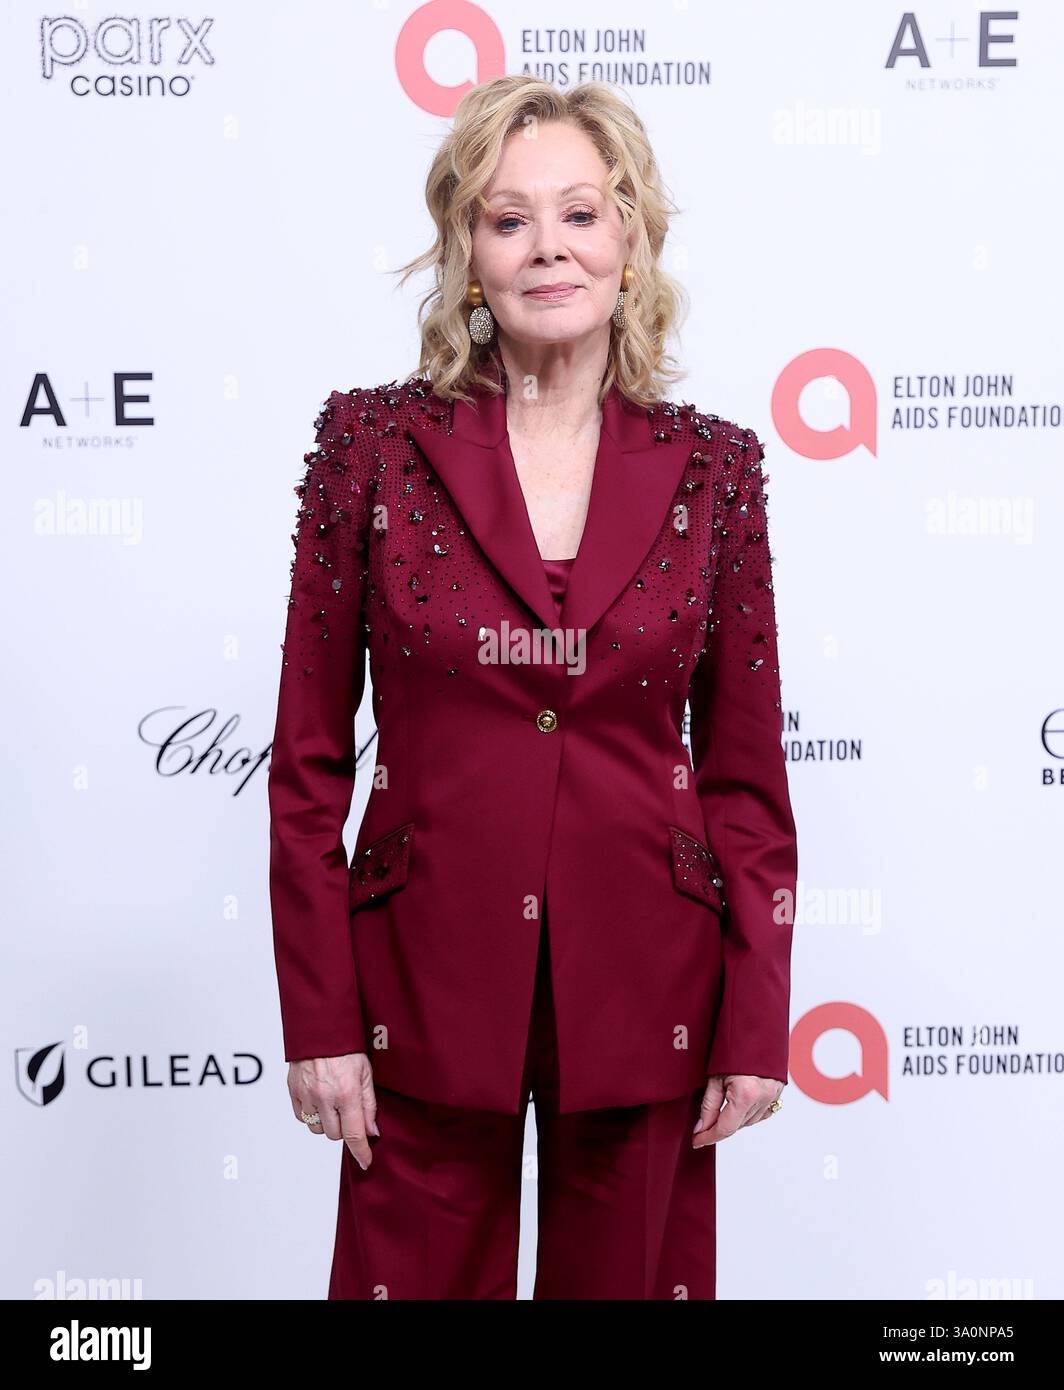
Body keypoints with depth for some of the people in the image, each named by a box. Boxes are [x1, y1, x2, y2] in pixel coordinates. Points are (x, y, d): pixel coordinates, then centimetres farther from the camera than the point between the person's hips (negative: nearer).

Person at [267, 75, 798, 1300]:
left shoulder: (711, 467, -1)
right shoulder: (375, 444, -4)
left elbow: (745, 774, 2)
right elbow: (307, 758, -2)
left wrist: (755, 1031, 0)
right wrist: (317, 1019, -5)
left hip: (643, 986, 1)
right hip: (429, 976, -1)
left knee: (624, 1275, 17)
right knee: (421, 1276, 14)